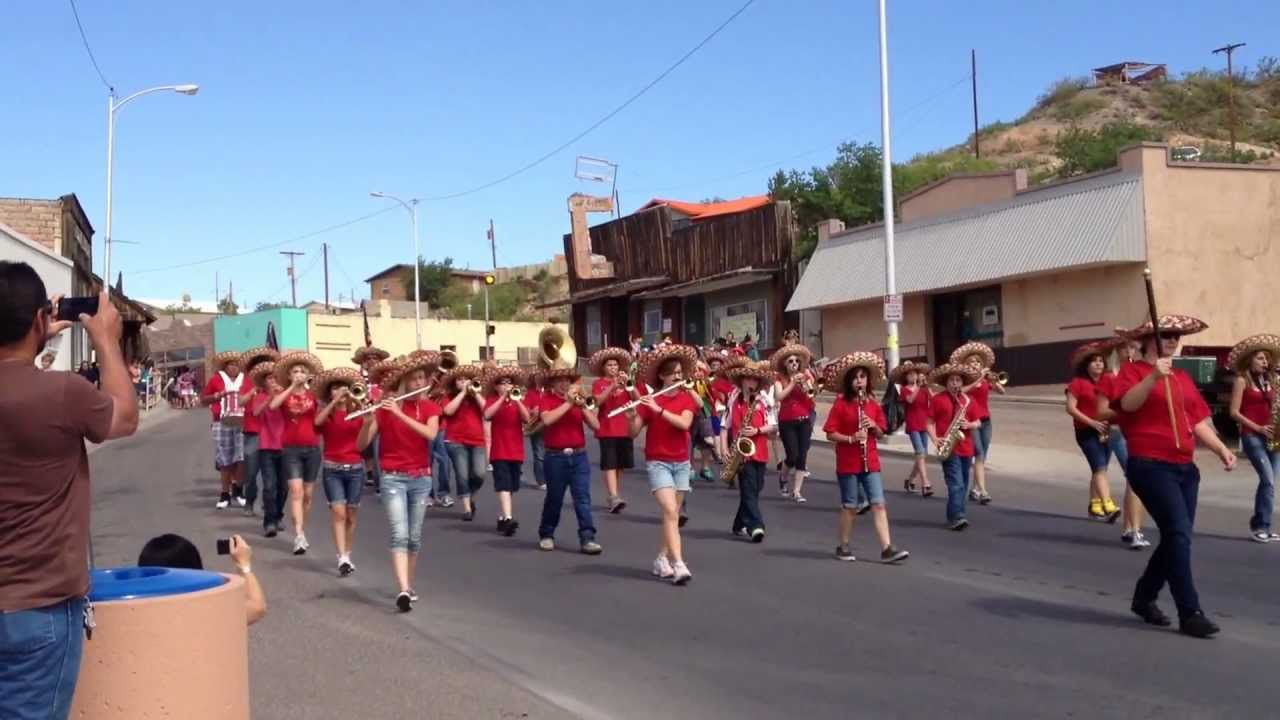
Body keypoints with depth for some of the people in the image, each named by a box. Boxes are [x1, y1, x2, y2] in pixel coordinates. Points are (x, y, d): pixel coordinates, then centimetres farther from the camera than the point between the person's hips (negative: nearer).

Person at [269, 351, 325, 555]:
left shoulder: (313, 395, 6)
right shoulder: (284, 394, 2)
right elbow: (273, 405, -21)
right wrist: (292, 387, -19)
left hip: (312, 448, 2)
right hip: (291, 449, -2)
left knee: (308, 494, 9)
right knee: (296, 491, -14)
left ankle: (302, 532, 24)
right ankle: (299, 536, -20)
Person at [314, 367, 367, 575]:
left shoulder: (357, 411, 3)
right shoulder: (326, 412, 3)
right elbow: (317, 421, -20)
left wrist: (360, 402, -26)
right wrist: (335, 401, -25)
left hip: (355, 467, 1)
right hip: (332, 468, -1)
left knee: (350, 515, 8)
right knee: (338, 512, -13)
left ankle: (348, 556, 21)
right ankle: (342, 558, -18)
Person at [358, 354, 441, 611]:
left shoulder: (429, 407, 2)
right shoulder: (385, 406, -3)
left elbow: (430, 434, -20)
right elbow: (362, 445, -7)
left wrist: (400, 413, -26)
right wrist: (368, 421, -26)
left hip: (421, 479, 3)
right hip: (393, 478, -3)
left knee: (414, 537, 8)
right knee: (400, 535, -16)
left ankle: (409, 586, 23)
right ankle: (403, 591, -24)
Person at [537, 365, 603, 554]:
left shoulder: (578, 398, 9)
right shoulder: (547, 399, -1)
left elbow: (596, 426, 2)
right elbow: (547, 420, -24)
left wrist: (583, 405, -11)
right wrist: (568, 403, -20)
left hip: (579, 456, 3)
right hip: (556, 457, -3)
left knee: (583, 498, -5)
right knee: (554, 498, 8)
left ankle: (587, 539, -7)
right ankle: (546, 535, 26)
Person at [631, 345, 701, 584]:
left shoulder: (687, 398, 2)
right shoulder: (650, 399, -4)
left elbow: (684, 424, -17)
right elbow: (634, 432, -7)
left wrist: (658, 409, -26)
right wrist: (632, 414, -26)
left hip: (681, 463, 4)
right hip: (657, 463, -4)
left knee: (673, 515, 9)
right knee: (670, 513, -16)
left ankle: (661, 560, 23)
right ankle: (679, 566, -22)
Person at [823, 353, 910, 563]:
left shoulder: (873, 404, 7)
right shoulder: (841, 404, -5)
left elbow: (880, 434, 11)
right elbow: (830, 434, -8)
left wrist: (874, 426, -10)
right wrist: (851, 438, -21)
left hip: (870, 461, 4)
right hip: (848, 463, -4)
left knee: (879, 504, -3)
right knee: (850, 506, 4)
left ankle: (887, 548, -5)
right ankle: (843, 546, 19)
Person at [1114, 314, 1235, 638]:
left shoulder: (1183, 377, 18)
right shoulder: (1133, 370, -2)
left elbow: (1198, 421, 18)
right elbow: (1128, 403, -21)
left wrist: (1221, 449, 4)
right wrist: (1154, 375, -33)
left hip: (1185, 468, 8)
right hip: (1150, 466, -8)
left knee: (1175, 537, 10)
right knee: (1179, 534, -14)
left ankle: (1144, 597, 27)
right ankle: (1190, 613, -10)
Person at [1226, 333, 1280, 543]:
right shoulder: (1242, 380, -3)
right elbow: (1234, 412, -8)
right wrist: (1258, 428, -14)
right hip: (1252, 436, -6)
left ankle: (1262, 527, 12)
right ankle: (1259, 526, -7)